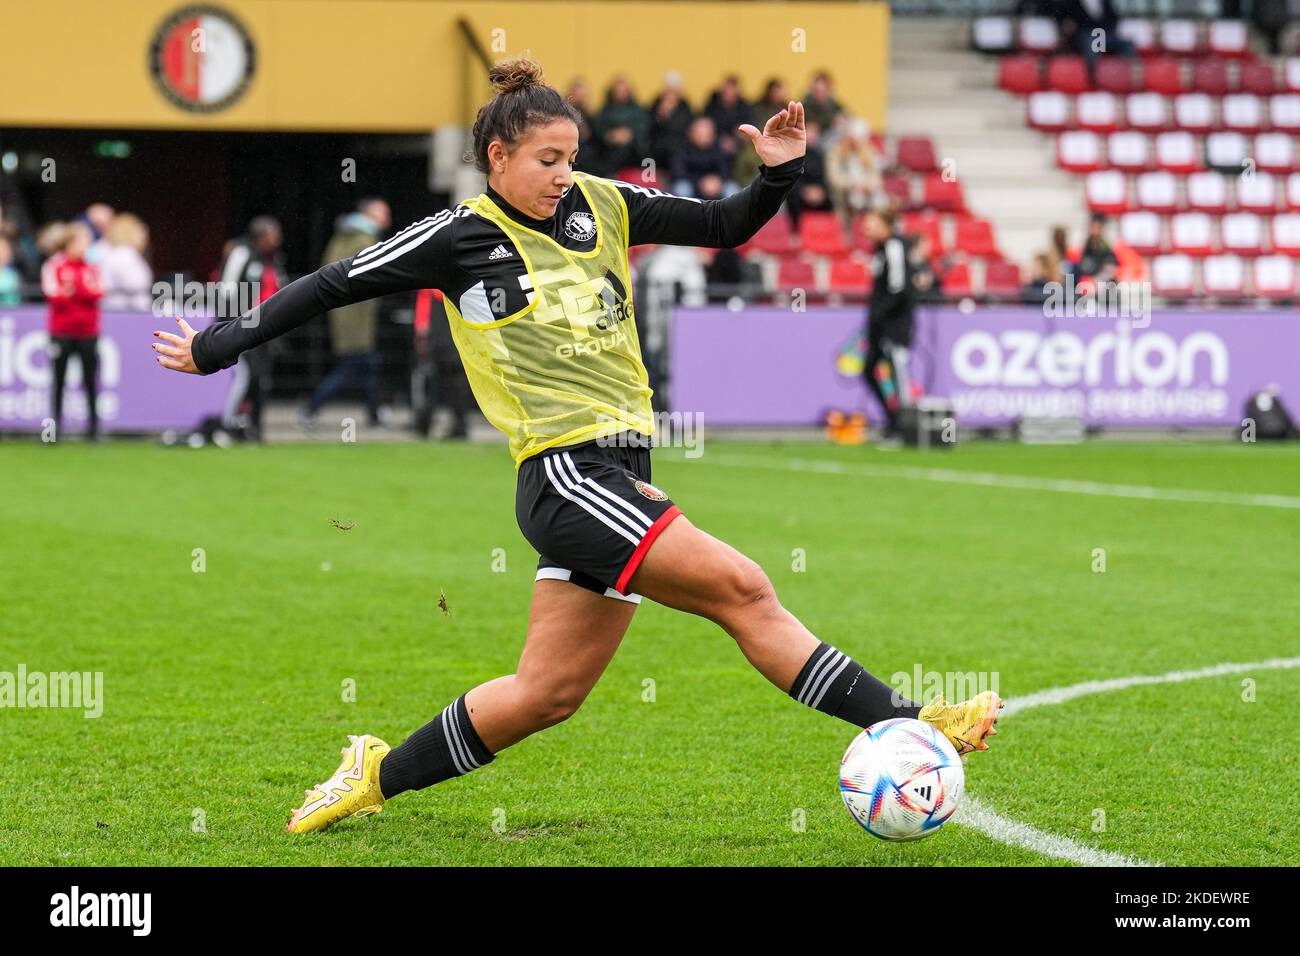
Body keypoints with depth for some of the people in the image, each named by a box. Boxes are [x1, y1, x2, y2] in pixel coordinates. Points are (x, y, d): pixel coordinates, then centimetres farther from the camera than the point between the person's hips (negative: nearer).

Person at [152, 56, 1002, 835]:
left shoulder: (598, 205, 11)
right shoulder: (463, 238, -4)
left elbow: (727, 225, 17)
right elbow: (337, 285, 3)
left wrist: (779, 175, -3)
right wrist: (225, 346, 6)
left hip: (619, 473, 8)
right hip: (565, 473, -7)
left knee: (548, 693, 11)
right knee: (742, 588, -17)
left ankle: (379, 776, 25)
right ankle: (902, 725, -15)